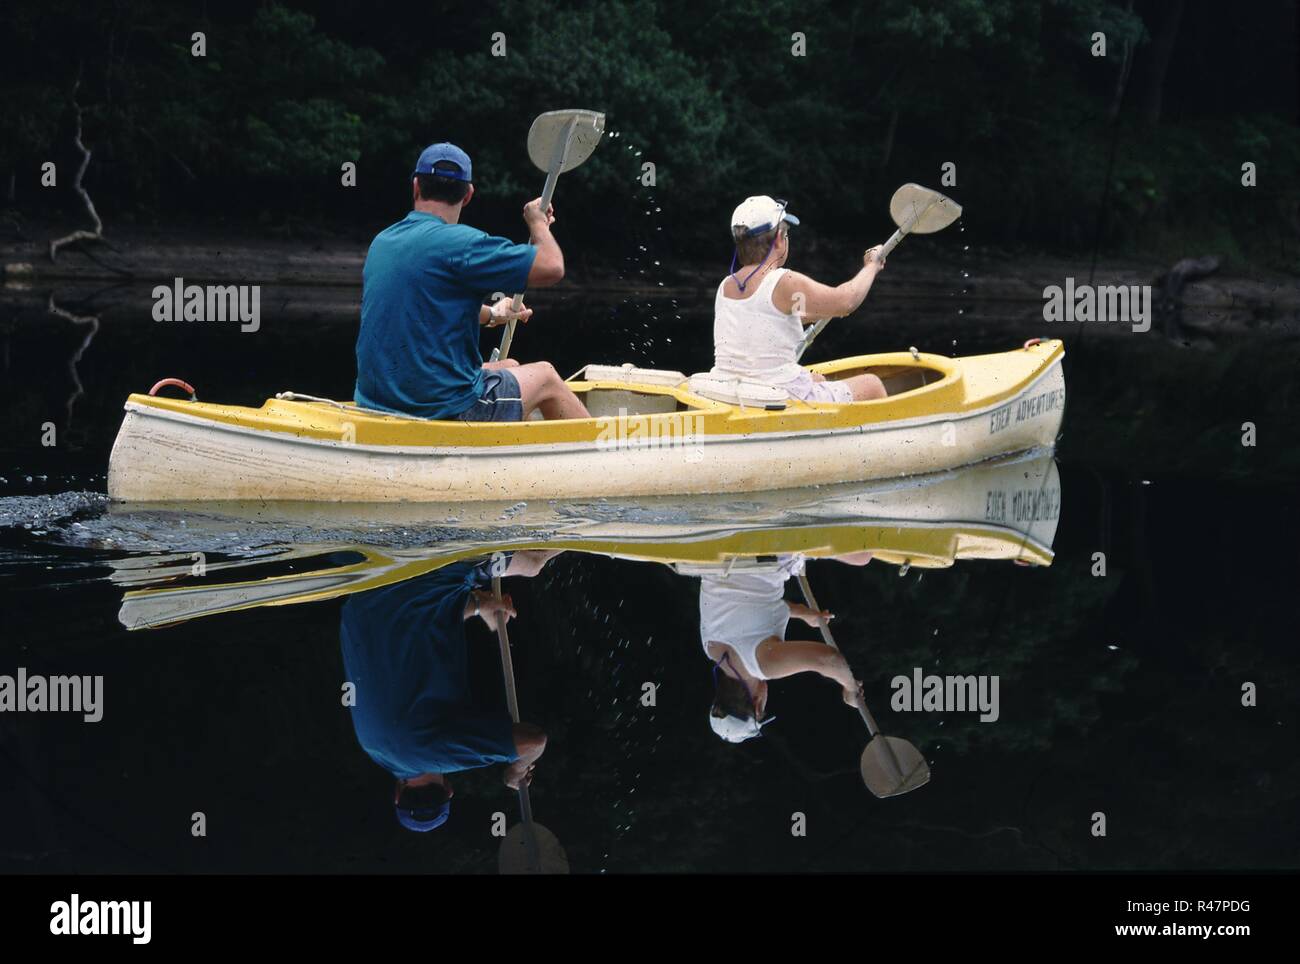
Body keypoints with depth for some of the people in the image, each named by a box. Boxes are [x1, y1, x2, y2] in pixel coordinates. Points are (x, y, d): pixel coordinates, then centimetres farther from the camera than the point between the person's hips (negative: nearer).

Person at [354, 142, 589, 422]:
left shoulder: (381, 242, 9)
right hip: (446, 410, -8)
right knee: (545, 376, 18)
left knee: (509, 367, 30)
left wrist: (490, 315, 41)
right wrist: (537, 221, 5)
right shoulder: (458, 243, -18)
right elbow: (552, 267, -17)